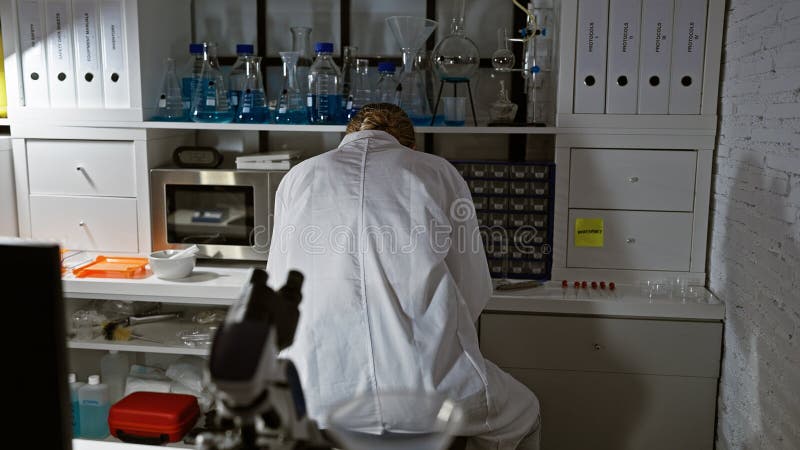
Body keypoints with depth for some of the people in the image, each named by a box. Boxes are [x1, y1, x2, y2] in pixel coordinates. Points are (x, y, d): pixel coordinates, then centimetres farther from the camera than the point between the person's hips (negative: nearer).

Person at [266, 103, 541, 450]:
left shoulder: (297, 178, 12)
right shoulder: (439, 173, 8)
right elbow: (475, 293, 6)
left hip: (317, 394, 2)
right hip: (427, 383, -1)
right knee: (521, 414, 30)